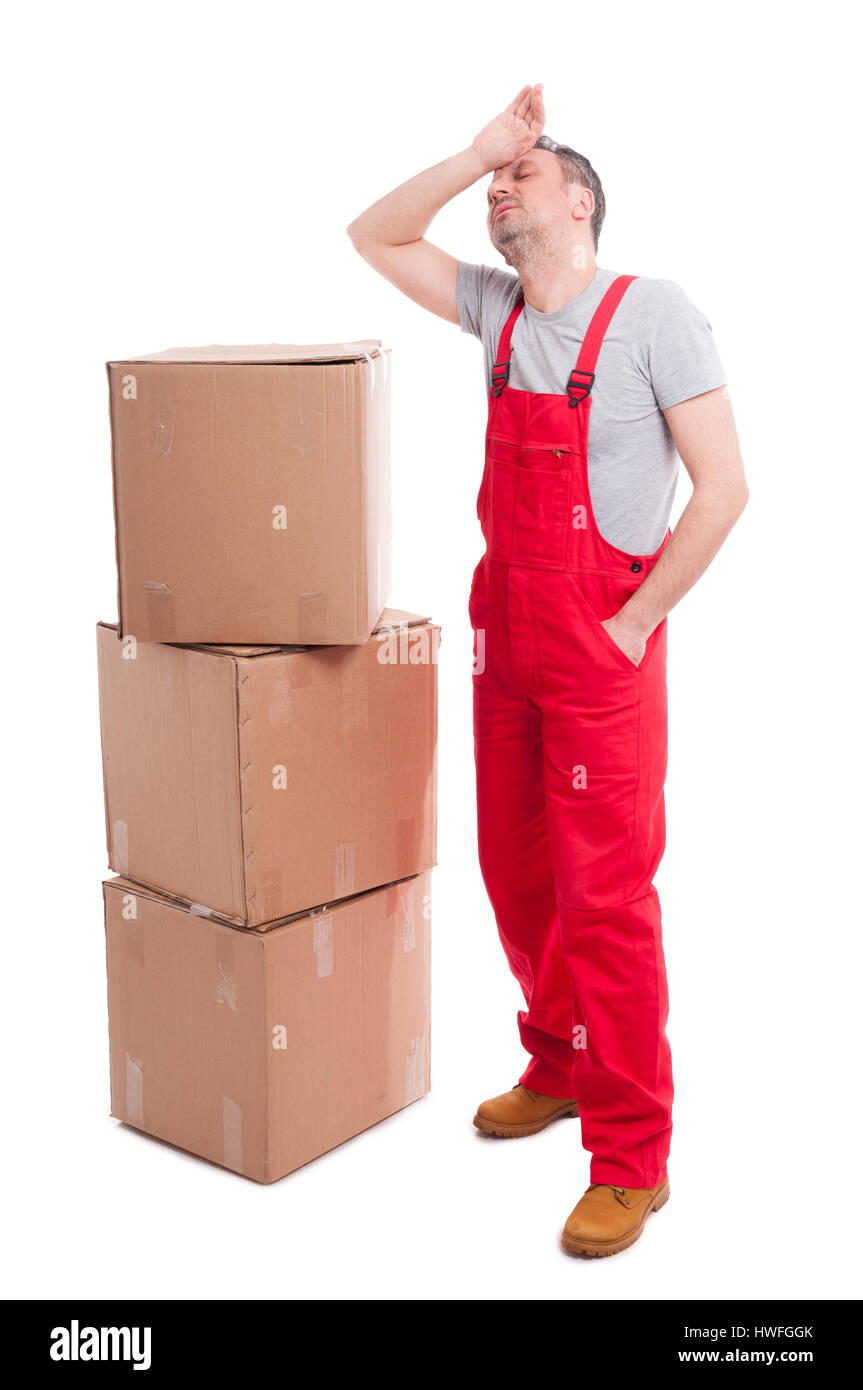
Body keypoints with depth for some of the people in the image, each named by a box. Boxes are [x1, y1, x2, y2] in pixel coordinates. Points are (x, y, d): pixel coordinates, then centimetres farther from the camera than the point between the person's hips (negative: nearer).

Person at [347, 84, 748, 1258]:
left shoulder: (651, 314, -8)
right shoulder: (499, 308, 11)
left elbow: (723, 486, -12)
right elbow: (374, 238, 16)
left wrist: (637, 624, -14)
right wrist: (476, 150, 6)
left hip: (601, 634, -7)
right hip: (504, 623, 7)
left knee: (605, 889, -6)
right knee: (516, 871, 14)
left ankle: (630, 1159, 5)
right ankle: (559, 1069, 34)